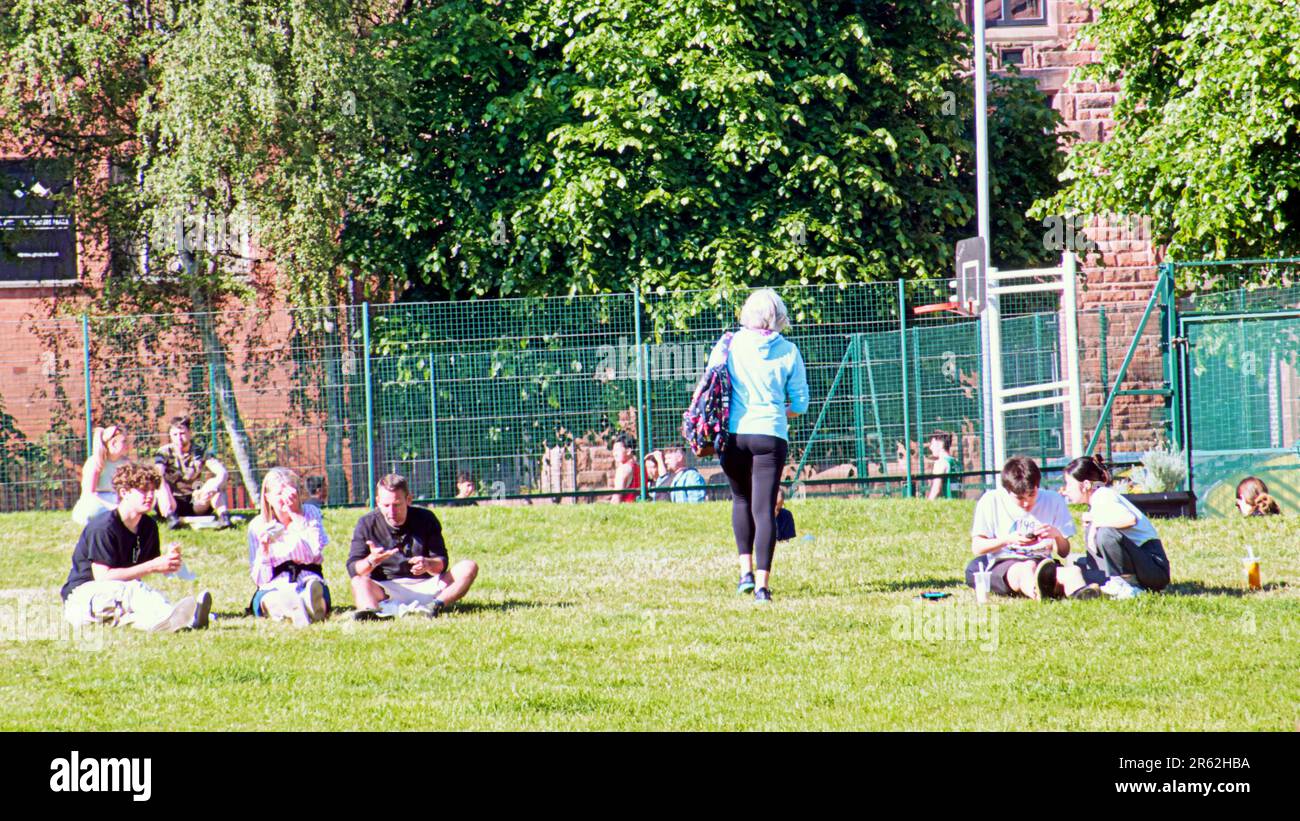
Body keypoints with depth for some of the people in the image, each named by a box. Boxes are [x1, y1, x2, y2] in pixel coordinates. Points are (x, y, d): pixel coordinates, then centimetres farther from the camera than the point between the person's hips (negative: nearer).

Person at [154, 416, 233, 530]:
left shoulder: (199, 453, -2)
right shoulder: (165, 452, -6)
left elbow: (222, 472, -16)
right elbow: (157, 473, -28)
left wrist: (212, 489, -38)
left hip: (194, 504, 1)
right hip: (172, 503, -1)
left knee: (214, 482, -22)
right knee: (161, 482, -29)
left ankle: (223, 515, -41)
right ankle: (170, 516, -52)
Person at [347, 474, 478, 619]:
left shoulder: (426, 519, 2)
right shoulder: (367, 524, 0)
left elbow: (442, 562, 1)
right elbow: (353, 569, -8)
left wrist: (428, 565, -24)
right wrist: (371, 561, -31)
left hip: (426, 587, 2)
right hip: (386, 590, -2)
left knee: (469, 568, -19)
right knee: (359, 583, -32)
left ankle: (436, 604, -46)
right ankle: (371, 609, -66)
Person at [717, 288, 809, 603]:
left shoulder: (729, 344, 1)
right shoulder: (788, 351, 0)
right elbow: (800, 403, 3)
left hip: (734, 434, 1)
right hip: (771, 435, -1)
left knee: (741, 500, 23)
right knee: (764, 509, -1)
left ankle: (746, 570, 15)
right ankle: (762, 584, -10)